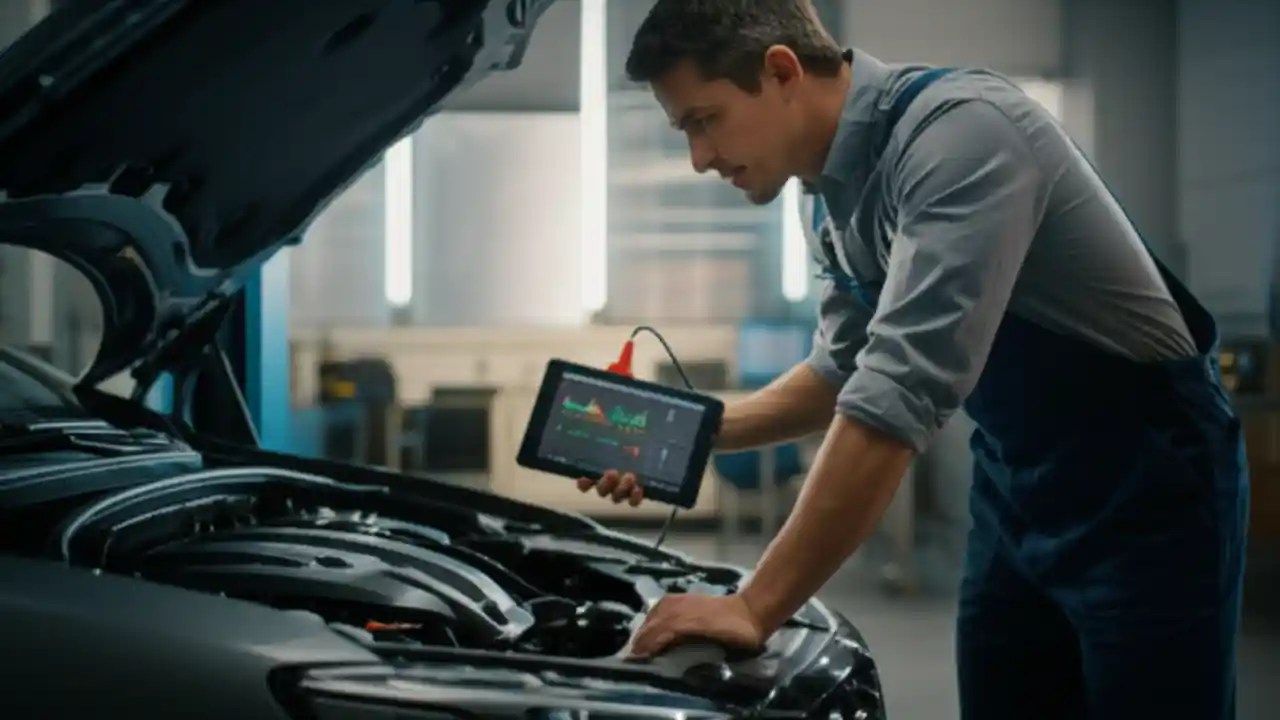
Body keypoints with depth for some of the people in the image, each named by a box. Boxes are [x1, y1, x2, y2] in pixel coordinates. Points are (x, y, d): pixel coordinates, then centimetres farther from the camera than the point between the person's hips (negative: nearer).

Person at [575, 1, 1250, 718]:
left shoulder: (959, 129, -26)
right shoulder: (835, 186, 2)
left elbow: (902, 394, -33)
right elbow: (844, 371, 16)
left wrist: (755, 608, -32)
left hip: (1142, 476, -8)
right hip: (1017, 478, 8)